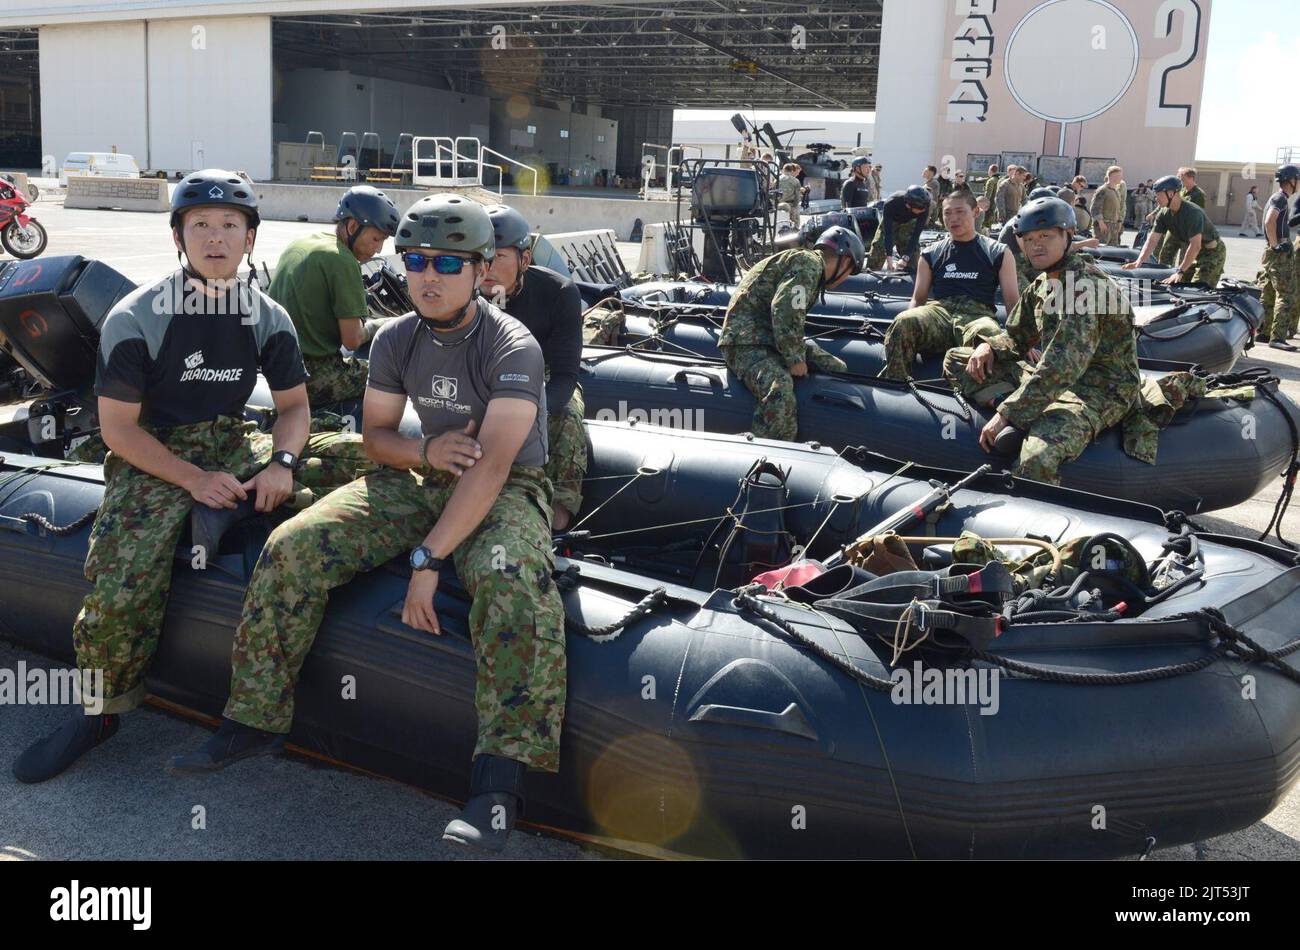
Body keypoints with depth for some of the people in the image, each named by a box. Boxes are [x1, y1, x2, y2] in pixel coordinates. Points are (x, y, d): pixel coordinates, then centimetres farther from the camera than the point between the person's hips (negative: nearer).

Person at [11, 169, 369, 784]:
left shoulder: (268, 318, 2)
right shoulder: (135, 318, -10)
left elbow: (293, 403, 8)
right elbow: (117, 426, -9)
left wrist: (281, 463, -13)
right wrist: (194, 479, -20)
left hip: (234, 445, 4)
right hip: (154, 457, -4)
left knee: (358, 455, -12)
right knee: (120, 591, -24)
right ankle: (101, 709, 0)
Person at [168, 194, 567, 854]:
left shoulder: (512, 347, -18)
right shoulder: (395, 340, 1)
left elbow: (494, 464, -27)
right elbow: (376, 434, 9)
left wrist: (428, 558, -31)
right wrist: (426, 452, -16)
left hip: (507, 489, -5)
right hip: (422, 477, 6)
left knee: (511, 580, -39)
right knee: (293, 547, -12)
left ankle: (499, 780, -34)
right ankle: (255, 720, 1)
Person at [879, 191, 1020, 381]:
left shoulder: (998, 253, 18)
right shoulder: (931, 254, 25)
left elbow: (1012, 300, 12)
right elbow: (918, 298, 21)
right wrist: (909, 327, -1)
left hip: (977, 314, -2)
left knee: (987, 333, -42)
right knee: (903, 323, -34)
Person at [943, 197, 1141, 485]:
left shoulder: (1085, 284, -20)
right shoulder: (1043, 283, 10)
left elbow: (1062, 366, -29)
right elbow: (1016, 336, 22)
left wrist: (1006, 414, -31)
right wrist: (988, 346, -4)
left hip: (1098, 393, -10)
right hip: (1051, 379, 10)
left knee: (1037, 457, -40)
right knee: (956, 360, 5)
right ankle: (1012, 405, -16)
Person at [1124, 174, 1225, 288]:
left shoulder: (1192, 212, -28)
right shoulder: (1164, 214, -4)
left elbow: (1195, 245, -34)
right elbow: (1152, 240, -6)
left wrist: (1180, 272, -39)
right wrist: (1139, 262, -22)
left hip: (1212, 252, -8)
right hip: (1194, 254, 8)